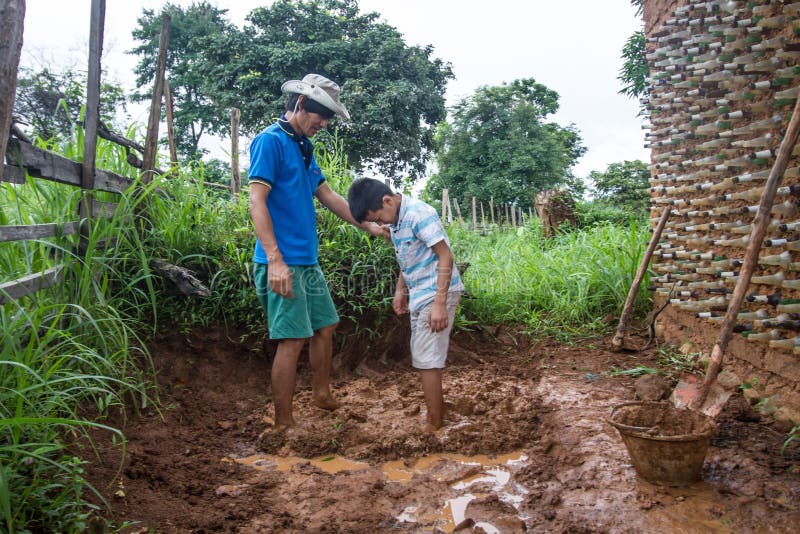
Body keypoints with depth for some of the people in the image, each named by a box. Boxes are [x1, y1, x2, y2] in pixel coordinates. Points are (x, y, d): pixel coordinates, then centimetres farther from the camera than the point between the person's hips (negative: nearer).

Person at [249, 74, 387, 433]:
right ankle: (283, 424, 5)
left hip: (308, 261, 9)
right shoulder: (270, 141, -9)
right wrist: (275, 260, -25)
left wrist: (369, 227, 23)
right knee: (292, 339, -6)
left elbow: (328, 196, 23)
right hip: (283, 263, -9)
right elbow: (257, 202, -17)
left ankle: (322, 394, 34)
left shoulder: (303, 147, 18)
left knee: (325, 326, 16)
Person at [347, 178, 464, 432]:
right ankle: (437, 409, 28)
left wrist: (439, 304, -24)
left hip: (436, 295, -9)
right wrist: (400, 291, 17)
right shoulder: (395, 220, 7)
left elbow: (445, 256, -22)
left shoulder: (418, 214, -20)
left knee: (426, 360, -4)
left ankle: (434, 422, 7)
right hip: (419, 296, 9)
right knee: (423, 357, 15)